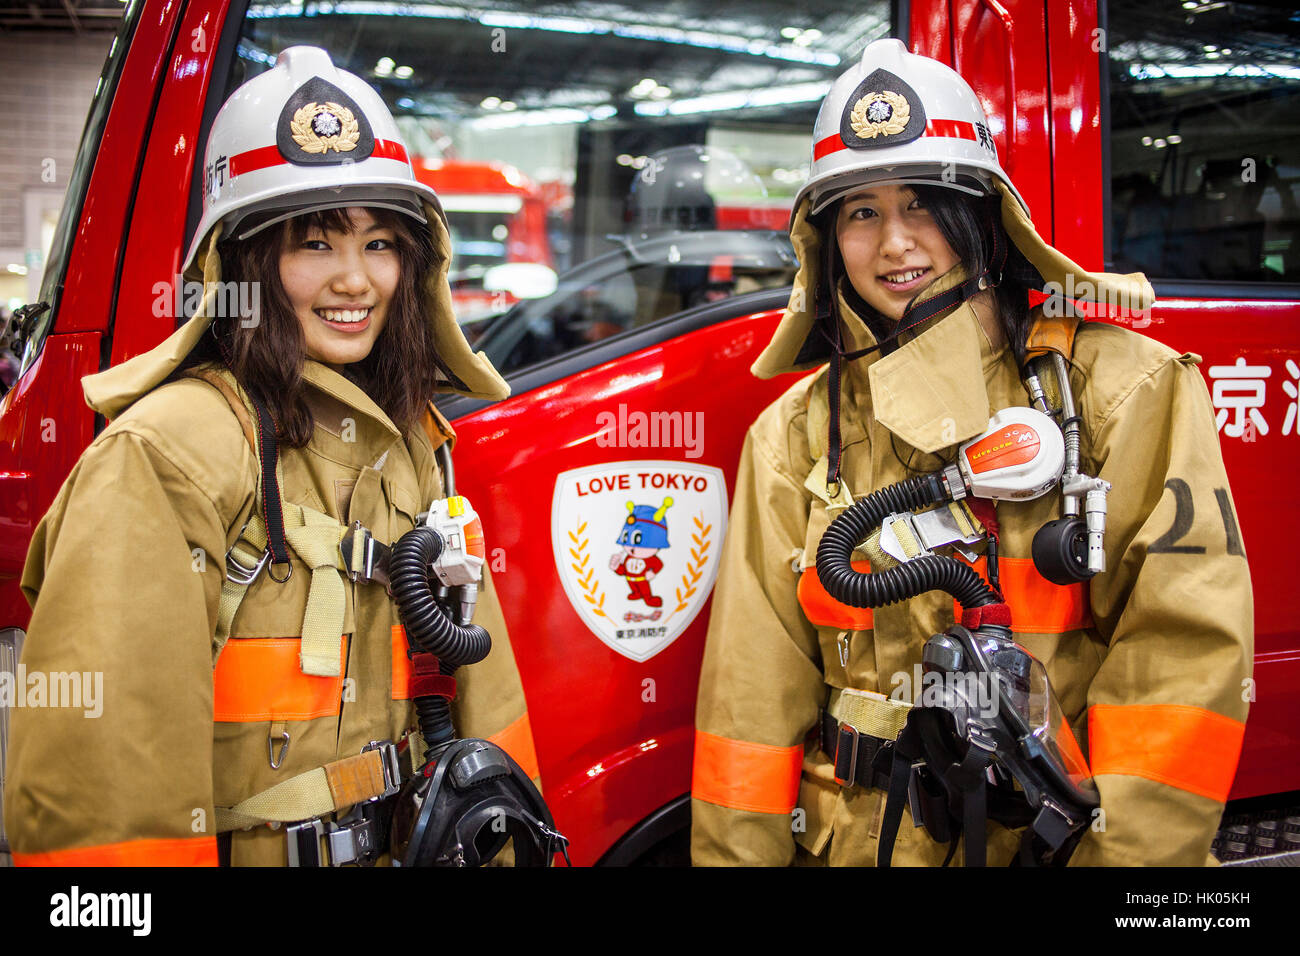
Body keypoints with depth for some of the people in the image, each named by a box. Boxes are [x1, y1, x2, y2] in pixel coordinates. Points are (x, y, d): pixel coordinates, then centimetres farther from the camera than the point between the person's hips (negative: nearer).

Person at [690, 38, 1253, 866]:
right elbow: (753, 698, 3)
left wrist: (1124, 856, -18)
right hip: (855, 843, 2)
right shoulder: (796, 437, 5)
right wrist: (735, 856, -3)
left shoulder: (1124, 393, -5)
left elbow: (1187, 653, -12)